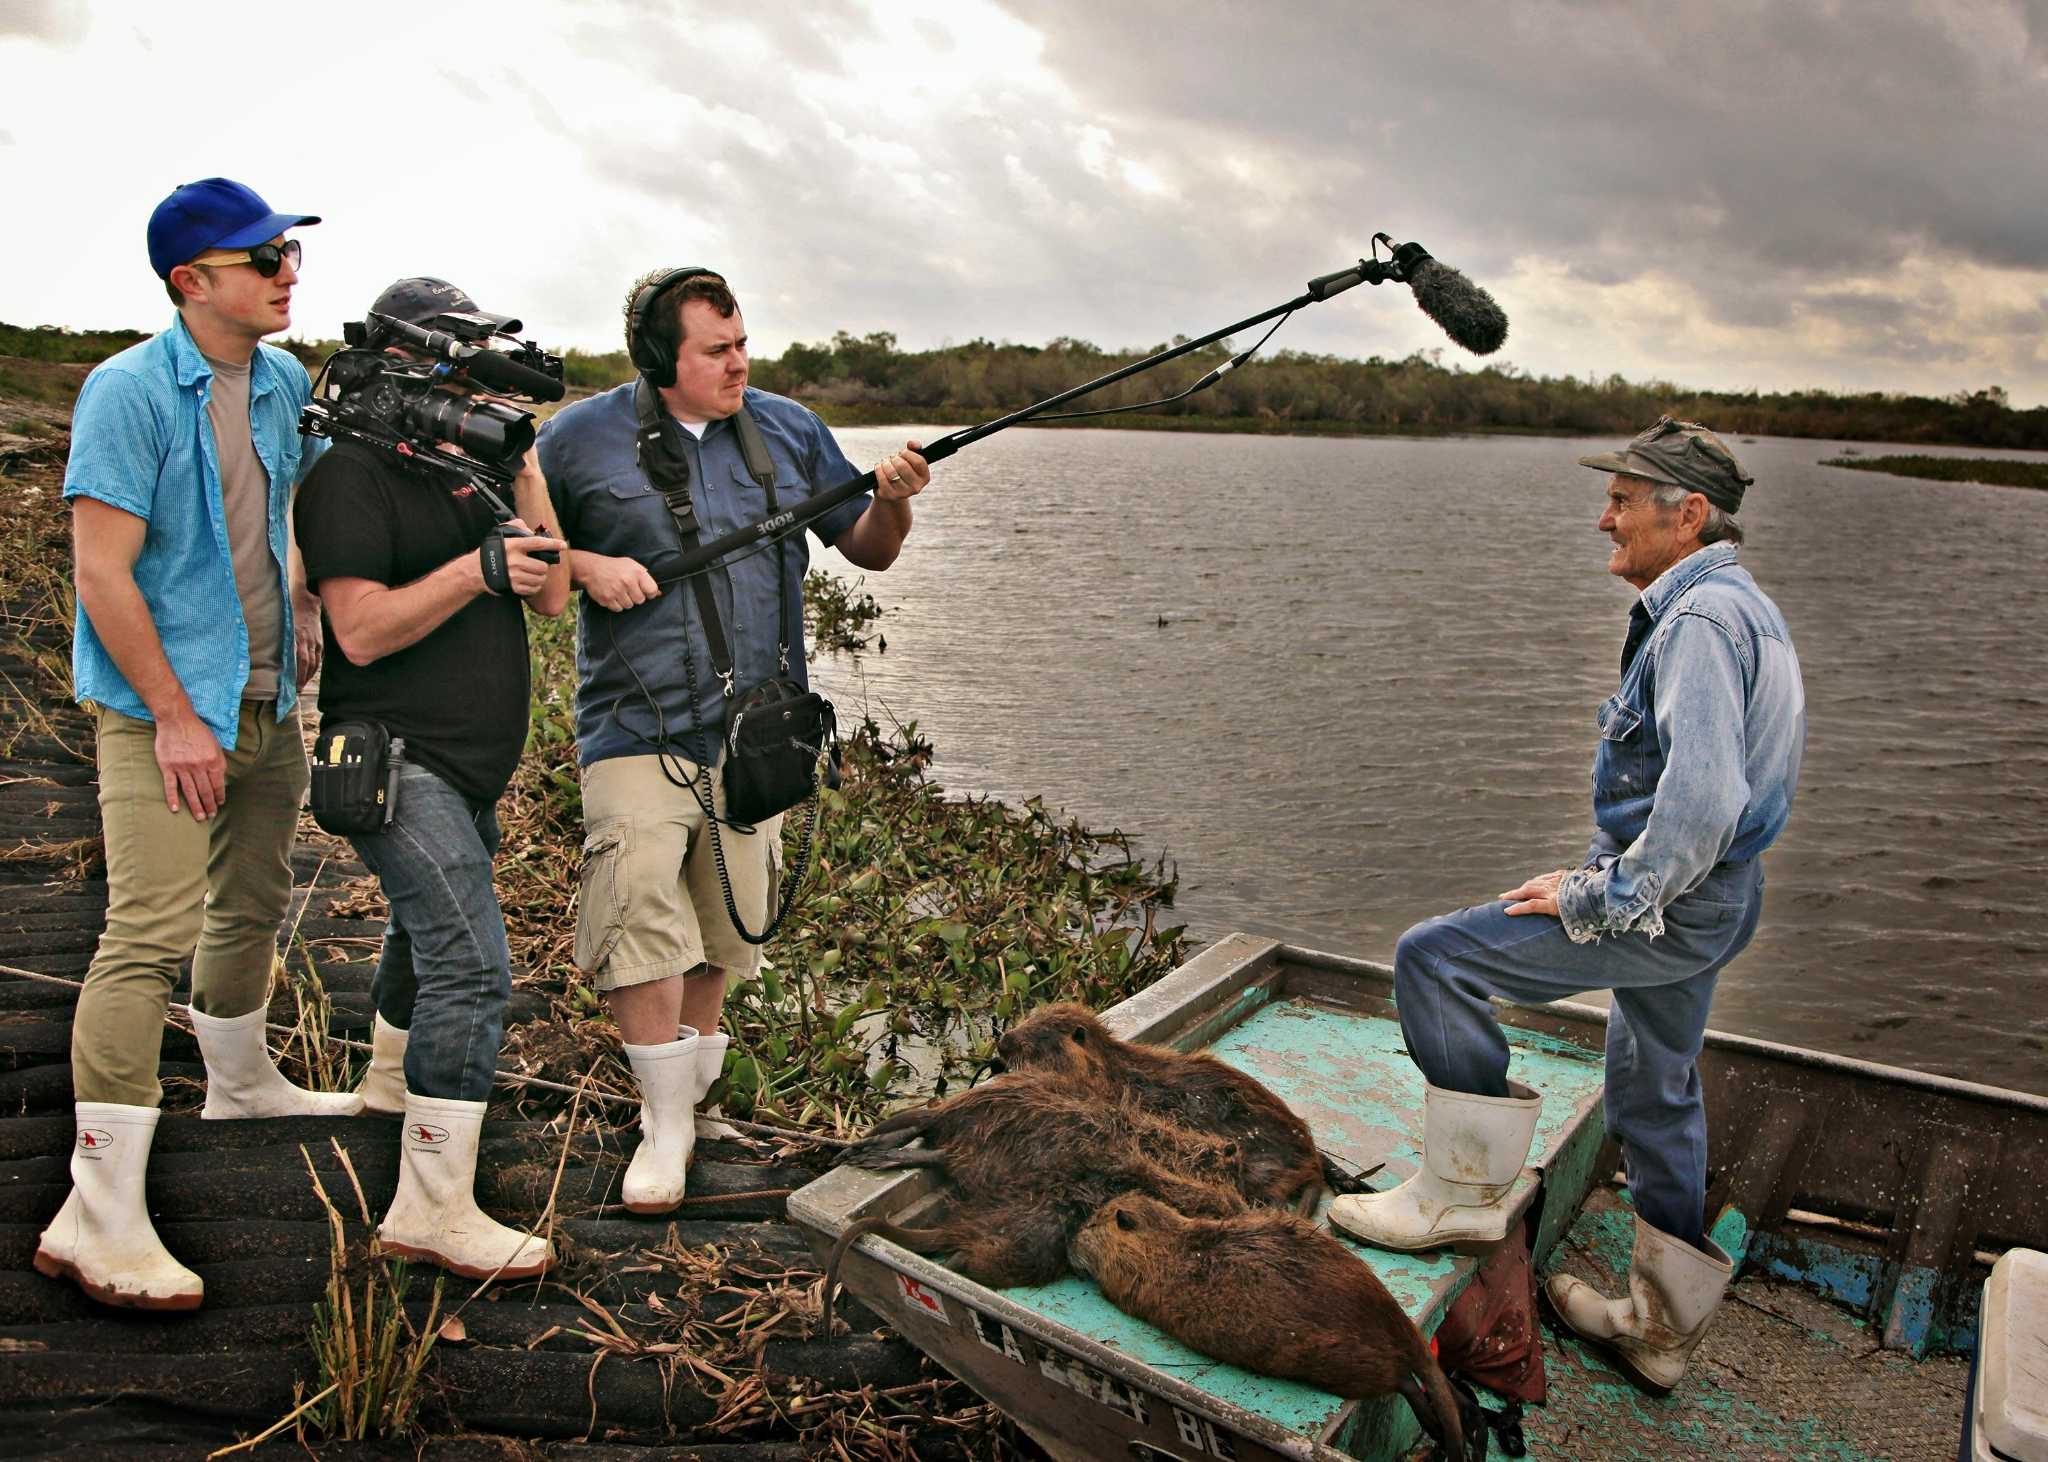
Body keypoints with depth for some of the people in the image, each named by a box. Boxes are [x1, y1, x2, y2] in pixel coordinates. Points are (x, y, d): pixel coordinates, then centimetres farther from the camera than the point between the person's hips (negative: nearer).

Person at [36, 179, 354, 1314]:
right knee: (150, 933, -12)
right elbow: (102, 568, -17)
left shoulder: (285, 382, 7)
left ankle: (241, 1083, 43)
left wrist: (306, 617, 9)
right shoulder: (128, 390, -13)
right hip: (163, 708, -7)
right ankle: (97, 1216, -5)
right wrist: (175, 717, -18)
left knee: (253, 902, 20)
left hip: (269, 699, 7)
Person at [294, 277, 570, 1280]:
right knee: (471, 967, -19)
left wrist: (524, 475, -3)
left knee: (429, 932, 28)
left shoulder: (477, 470, 14)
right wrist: (474, 570, -24)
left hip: (471, 768, 9)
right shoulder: (353, 472, -10)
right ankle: (433, 1211, -13)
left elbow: (551, 597, 5)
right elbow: (362, 629, -17)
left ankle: (393, 1079, 54)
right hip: (395, 758, -9)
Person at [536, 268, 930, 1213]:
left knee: (723, 930, 11)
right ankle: (665, 1123, 8)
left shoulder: (788, 430, 8)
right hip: (636, 729, -2)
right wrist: (582, 565, -11)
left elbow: (868, 553, 11)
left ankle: (692, 1096, 34)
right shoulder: (581, 438, 1)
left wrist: (892, 500, -10)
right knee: (641, 918, -12)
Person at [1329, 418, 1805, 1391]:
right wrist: (1610, 868, 17)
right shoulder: (1734, 607, 14)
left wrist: (1602, 900, -22)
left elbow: (1702, 801, -32)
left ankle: (1463, 1192, 1)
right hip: (1705, 899, 11)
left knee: (1433, 958, -12)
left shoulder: (1699, 618, -21)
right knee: (1656, 1097, 21)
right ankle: (1663, 1325, 36)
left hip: (1673, 907, -11)